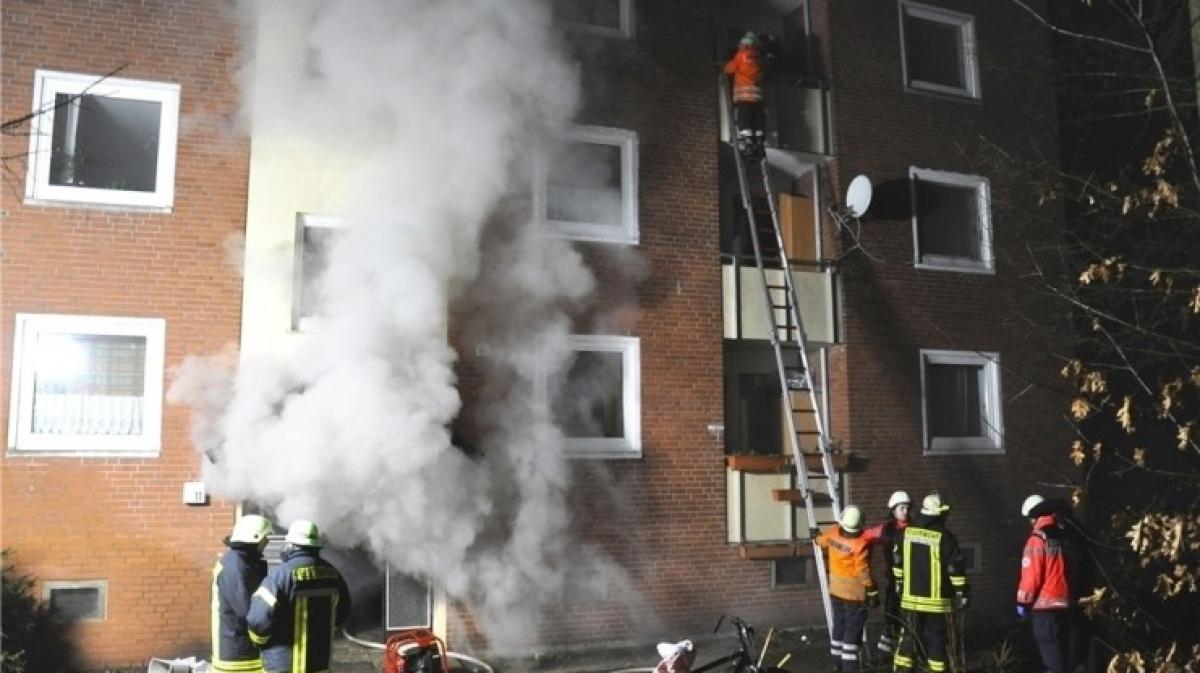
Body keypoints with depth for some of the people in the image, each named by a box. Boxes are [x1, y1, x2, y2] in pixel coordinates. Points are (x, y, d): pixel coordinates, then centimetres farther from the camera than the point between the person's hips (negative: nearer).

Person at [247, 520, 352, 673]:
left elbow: (259, 618, -21)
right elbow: (342, 612, 14)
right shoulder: (331, 573, 3)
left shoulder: (281, 574, -18)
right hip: (320, 661, 6)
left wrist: (259, 640, -1)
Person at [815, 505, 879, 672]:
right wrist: (872, 592, -12)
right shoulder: (860, 543, -26)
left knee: (839, 624, 17)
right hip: (854, 593, -6)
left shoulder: (832, 532, -9)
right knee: (853, 628, 2)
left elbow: (820, 541, 14)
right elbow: (863, 571, -22)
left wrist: (817, 538, 38)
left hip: (836, 589, 6)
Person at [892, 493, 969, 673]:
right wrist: (962, 593, 0)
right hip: (936, 599, -3)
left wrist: (899, 583, 22)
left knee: (908, 637, 10)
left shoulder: (906, 533, 2)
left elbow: (898, 562, 11)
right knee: (935, 639, 6)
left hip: (910, 597, 3)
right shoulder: (945, 538, -11)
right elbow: (956, 569, -8)